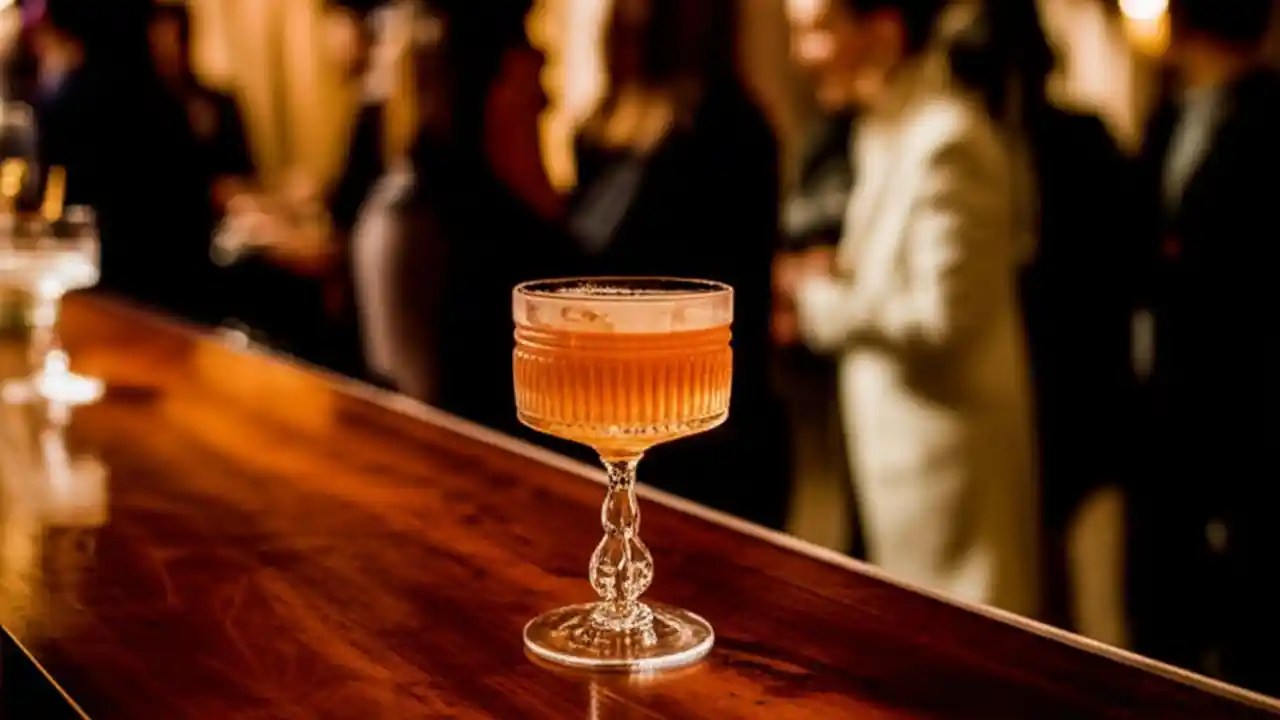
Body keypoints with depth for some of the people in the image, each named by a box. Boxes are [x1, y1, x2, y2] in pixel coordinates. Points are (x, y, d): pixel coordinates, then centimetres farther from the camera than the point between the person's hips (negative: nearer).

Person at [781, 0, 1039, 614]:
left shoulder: (947, 142, -19)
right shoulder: (886, 136, 11)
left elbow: (942, 317, -21)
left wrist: (823, 305, -11)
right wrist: (841, 277, 4)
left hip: (945, 442, -10)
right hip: (897, 434, 10)